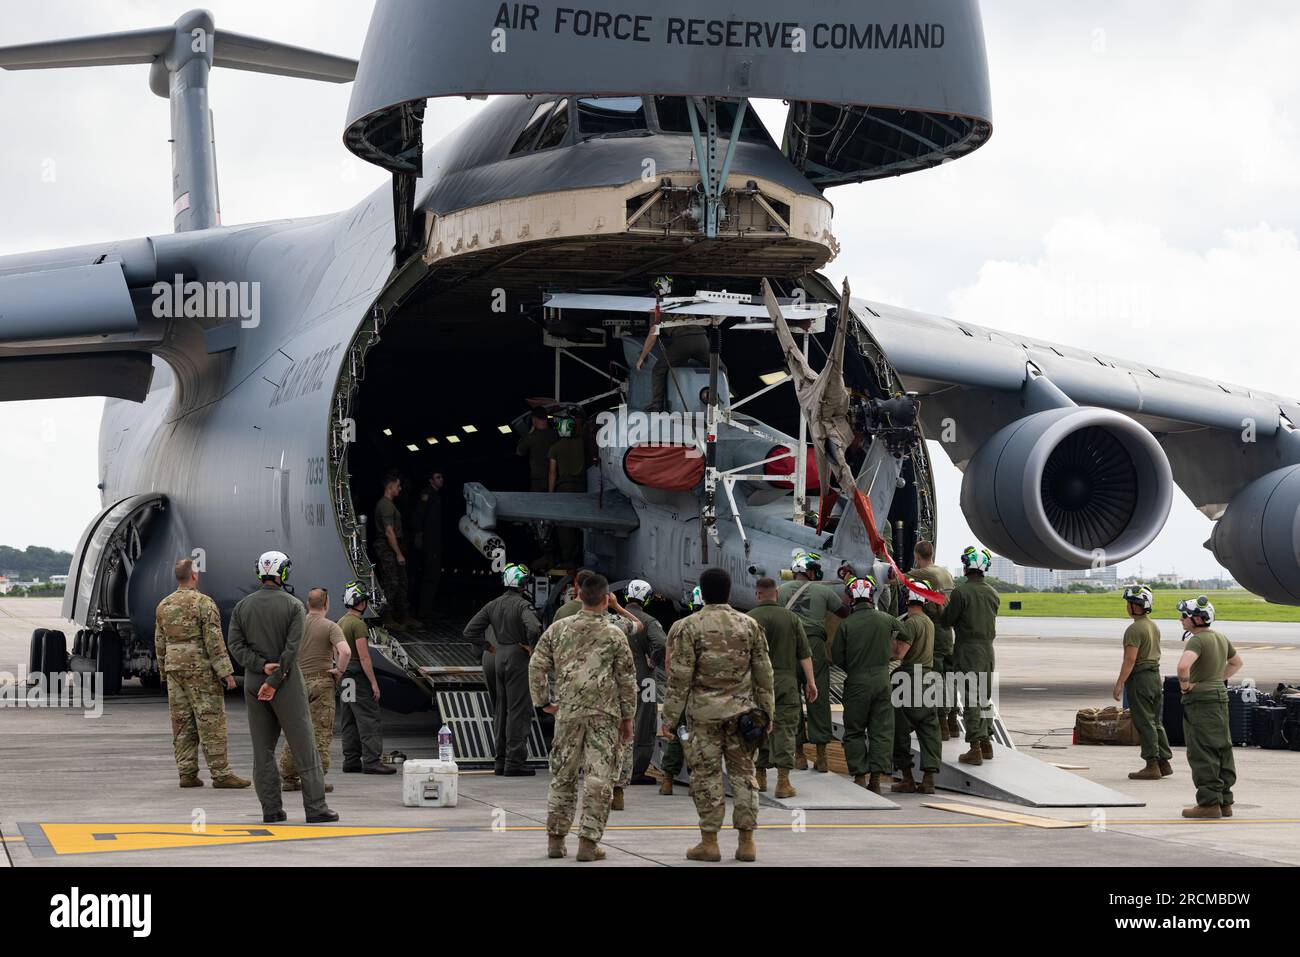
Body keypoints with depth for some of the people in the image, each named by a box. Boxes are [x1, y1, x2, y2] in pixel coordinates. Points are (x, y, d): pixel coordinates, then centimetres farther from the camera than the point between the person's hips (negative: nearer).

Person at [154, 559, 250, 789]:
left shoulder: (163, 606, 10)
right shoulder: (203, 603, -10)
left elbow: (159, 643, 15)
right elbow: (214, 641, -14)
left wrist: (165, 672, 23)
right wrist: (226, 672, -12)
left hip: (174, 668, 6)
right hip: (201, 669, -6)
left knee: (182, 724, 8)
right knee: (211, 722, -5)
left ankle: (187, 774, 8)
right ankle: (220, 774, -6)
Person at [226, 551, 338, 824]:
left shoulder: (242, 606, 6)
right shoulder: (293, 606, -6)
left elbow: (236, 645, -1)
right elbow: (292, 648, -13)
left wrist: (262, 666, -9)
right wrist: (274, 680, -11)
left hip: (253, 682, 4)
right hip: (287, 684, -4)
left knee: (262, 749, 7)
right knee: (303, 747, -1)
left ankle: (271, 809, 6)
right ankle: (315, 807, -2)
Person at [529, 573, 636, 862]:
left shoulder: (558, 629, 4)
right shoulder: (614, 635, -1)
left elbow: (537, 665, 4)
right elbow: (627, 679, 2)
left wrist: (543, 701, 14)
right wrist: (627, 717, 11)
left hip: (567, 712, 3)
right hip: (604, 714, -2)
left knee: (562, 776, 13)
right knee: (598, 779, 0)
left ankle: (556, 839, 16)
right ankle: (588, 842, -3)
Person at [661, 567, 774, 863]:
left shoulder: (690, 626, -4)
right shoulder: (749, 625, 5)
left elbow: (680, 675, -7)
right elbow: (763, 672, 8)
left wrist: (670, 714, -2)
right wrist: (766, 711, 15)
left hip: (703, 711, -2)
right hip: (741, 711, 2)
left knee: (707, 775, 2)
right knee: (744, 772, 8)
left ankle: (709, 842, 3)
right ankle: (746, 841, 7)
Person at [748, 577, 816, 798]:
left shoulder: (749, 619, -1)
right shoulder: (791, 618, 4)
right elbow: (804, 653, 2)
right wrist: (811, 681, 5)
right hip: (786, 682, 0)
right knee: (784, 730, -2)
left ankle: (760, 776, 19)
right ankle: (783, 780, -10)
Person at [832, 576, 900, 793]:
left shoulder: (846, 625, -8)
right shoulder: (886, 620, 0)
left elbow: (837, 657, -4)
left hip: (856, 682, -2)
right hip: (882, 679, 2)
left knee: (854, 731, 10)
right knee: (882, 730, 6)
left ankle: (859, 775, 6)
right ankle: (876, 777, 1)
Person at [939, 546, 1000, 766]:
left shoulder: (961, 592, -15)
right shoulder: (992, 593, 7)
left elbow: (947, 620, -9)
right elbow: (991, 620, 13)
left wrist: (942, 609, 10)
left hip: (968, 650, -6)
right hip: (988, 648, 6)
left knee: (971, 697, -5)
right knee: (984, 697, 16)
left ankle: (975, 747, -7)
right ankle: (986, 743, 20)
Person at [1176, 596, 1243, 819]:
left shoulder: (1197, 640, -17)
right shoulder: (1221, 638, 11)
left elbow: (1183, 665, -34)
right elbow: (1236, 662, 28)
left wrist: (1184, 684, -17)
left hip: (1200, 699, -9)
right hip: (1220, 695, 9)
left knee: (1202, 753, -4)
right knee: (1222, 750, 11)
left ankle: (1209, 803, -4)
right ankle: (1225, 802, 16)